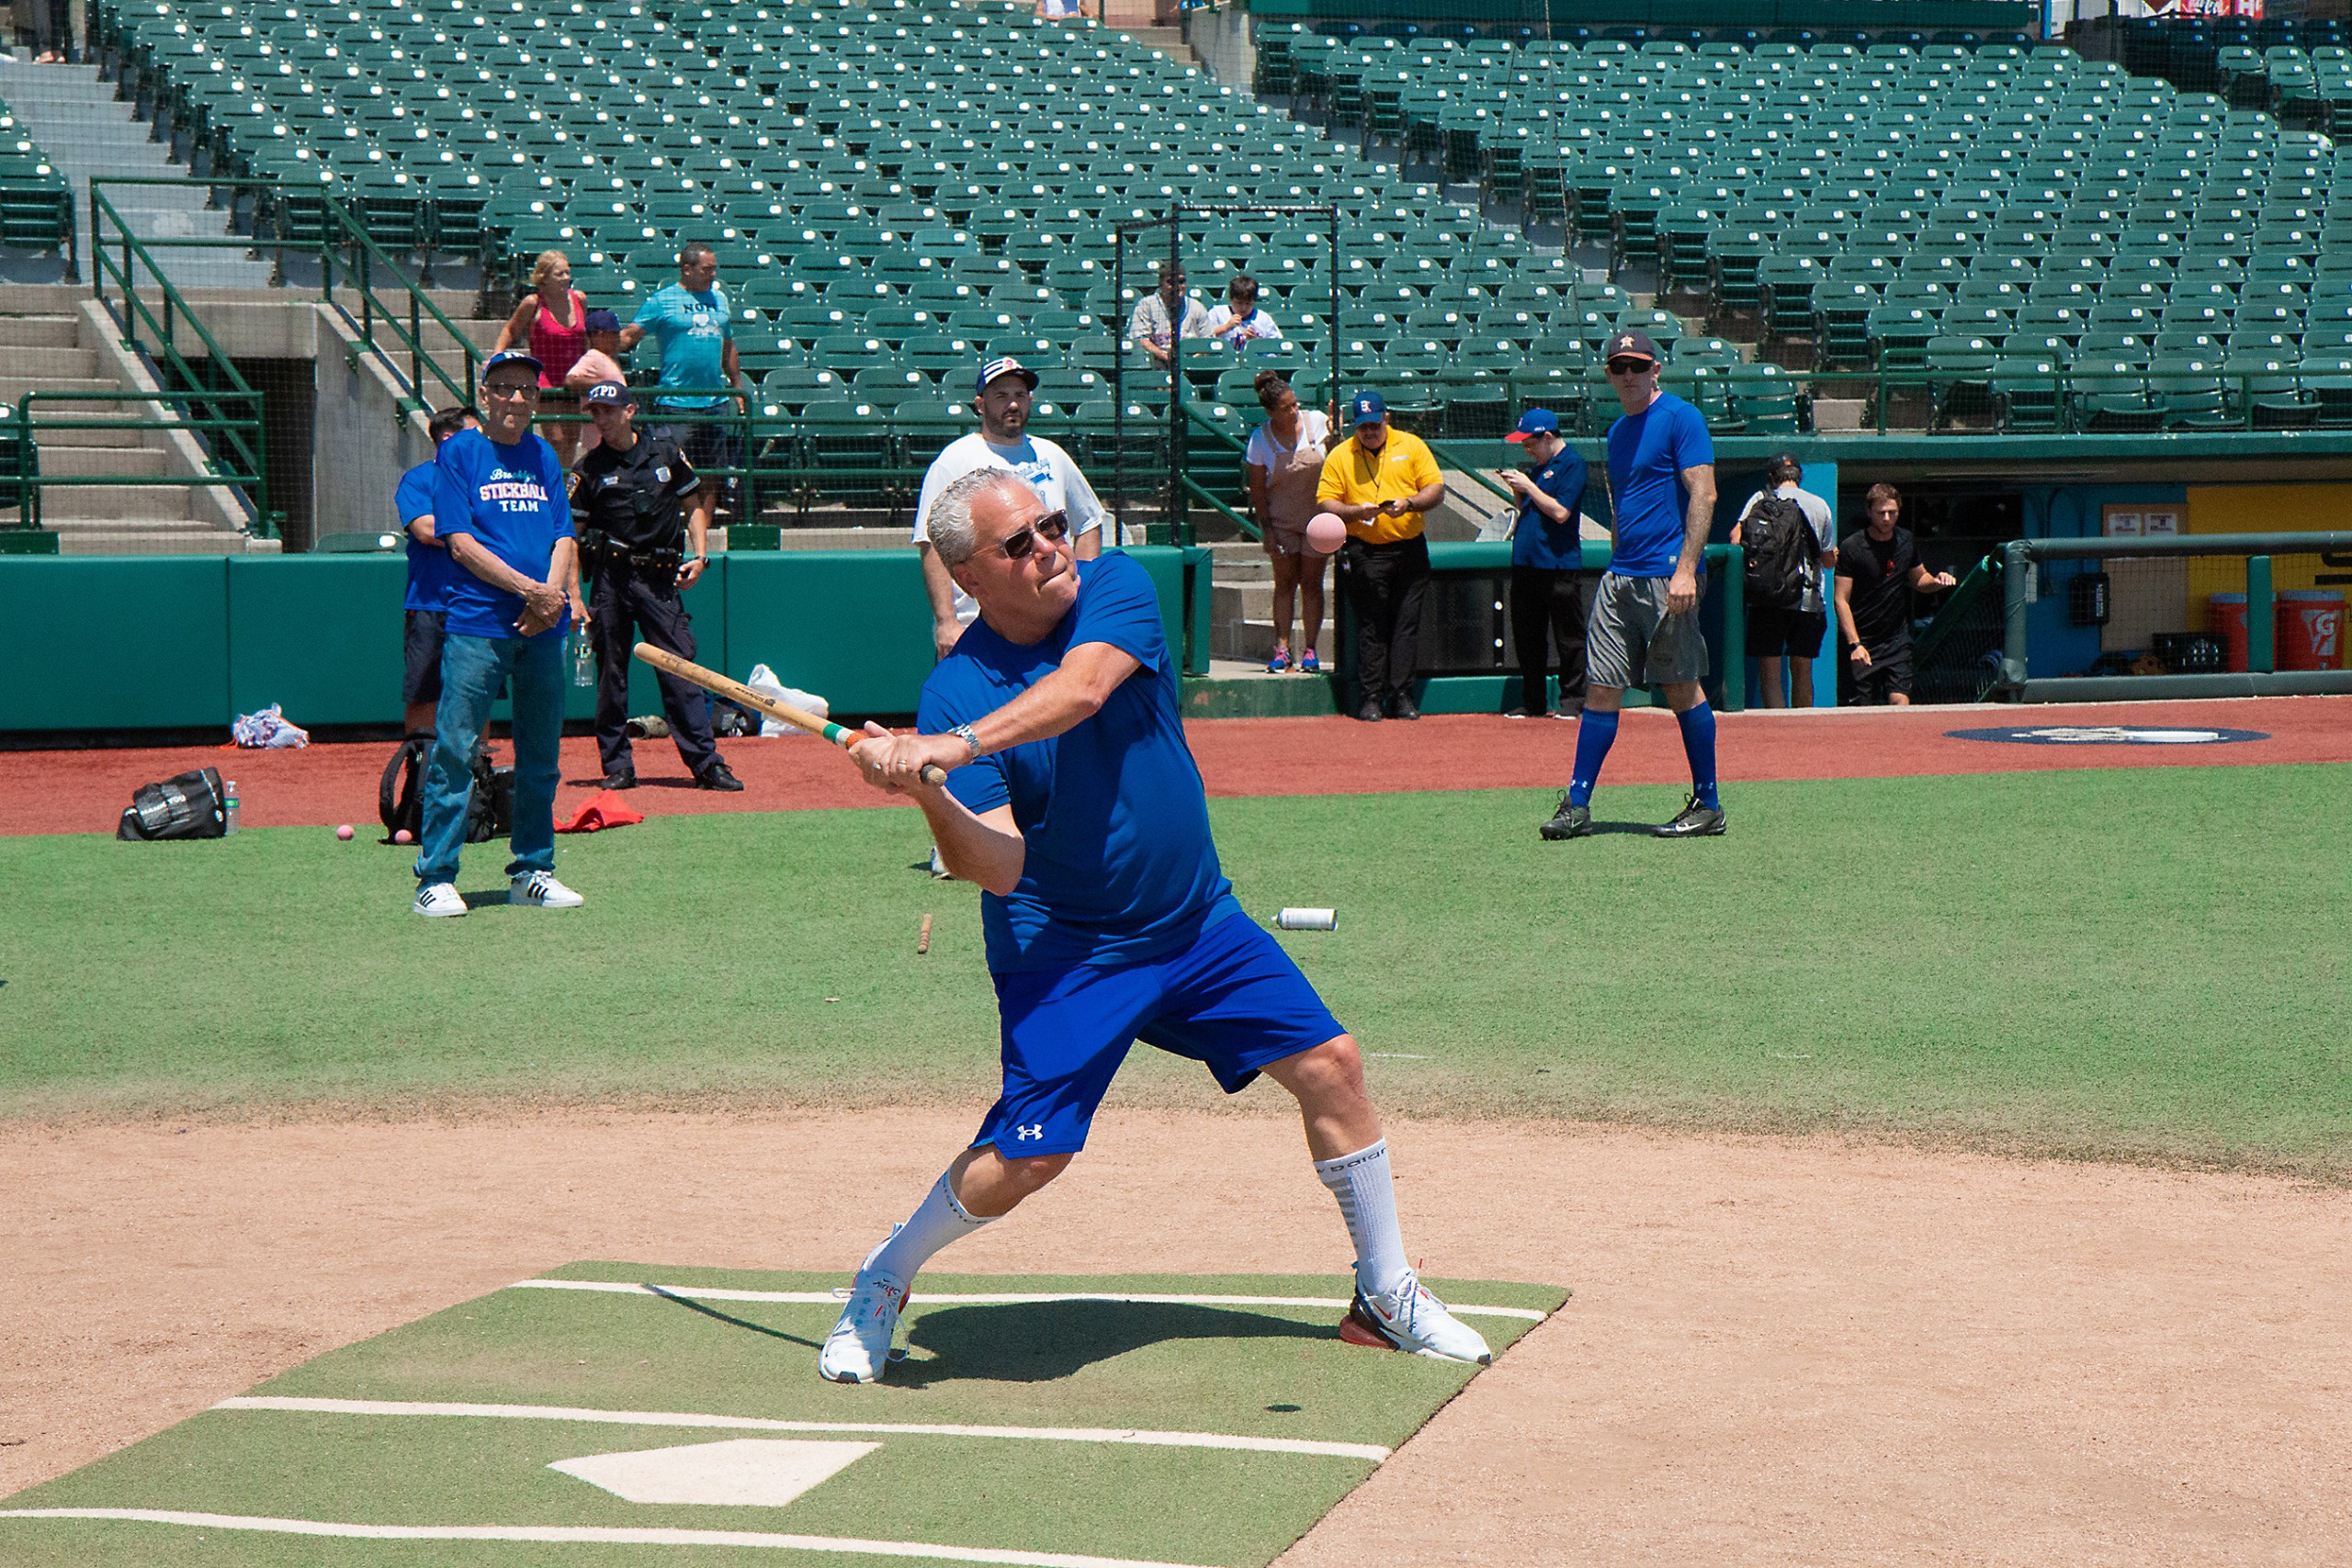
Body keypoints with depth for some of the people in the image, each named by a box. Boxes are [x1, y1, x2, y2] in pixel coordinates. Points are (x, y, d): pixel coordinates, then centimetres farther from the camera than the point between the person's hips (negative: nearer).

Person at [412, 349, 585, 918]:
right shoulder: (458, 453, 2)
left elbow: (563, 537, 11)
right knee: (454, 750, -8)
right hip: (478, 623, -5)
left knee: (541, 754, 9)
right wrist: (529, 588, -14)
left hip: (542, 628, 5)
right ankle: (436, 876, -5)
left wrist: (554, 596, -9)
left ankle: (532, 870, 18)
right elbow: (461, 543, -6)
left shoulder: (544, 456, 16)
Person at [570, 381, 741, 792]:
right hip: (611, 576, 0)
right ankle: (617, 766, 10)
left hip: (661, 577, 0)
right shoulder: (590, 469, 5)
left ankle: (706, 763, -5)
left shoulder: (665, 453, 9)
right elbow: (572, 534, 4)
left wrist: (699, 554, 3)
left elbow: (696, 503, 17)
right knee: (611, 671, 3)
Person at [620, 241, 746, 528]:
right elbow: (630, 335, -9)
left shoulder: (719, 298, 15)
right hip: (676, 404, -6)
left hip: (714, 404, 6)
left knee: (712, 476, 7)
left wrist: (738, 390, 21)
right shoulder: (662, 300, -3)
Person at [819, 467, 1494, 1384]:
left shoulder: (1116, 590, -8)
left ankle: (1385, 1296, 17)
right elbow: (997, 867, -22)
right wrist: (924, 792, -41)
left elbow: (1079, 692, -31)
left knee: (1331, 1067, 0)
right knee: (1025, 1157, -13)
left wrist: (955, 748, -43)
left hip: (1198, 922, 4)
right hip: (1060, 952, -4)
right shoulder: (954, 692, -13)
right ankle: (885, 1281, 14)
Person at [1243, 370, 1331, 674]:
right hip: (1281, 521, 0)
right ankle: (1281, 649, 3)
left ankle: (1310, 650, 6)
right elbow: (1257, 489, -5)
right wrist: (1265, 528, -8)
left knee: (1311, 584, 2)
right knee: (1284, 584, 1)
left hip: (1317, 518, 1)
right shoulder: (1260, 439, -10)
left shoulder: (1316, 421, -8)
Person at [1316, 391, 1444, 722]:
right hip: (1365, 554, -2)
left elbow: (1436, 489, 3)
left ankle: (1401, 697, 6)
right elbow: (1326, 502, -1)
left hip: (1410, 549, 2)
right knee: (1371, 628, -3)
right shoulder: (1339, 456, 4)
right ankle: (1370, 698, 2)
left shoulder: (1412, 446, 7)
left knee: (1406, 626, 2)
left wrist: (1409, 503, -15)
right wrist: (1357, 511, -19)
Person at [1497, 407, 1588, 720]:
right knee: (1527, 636, 10)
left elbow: (1560, 512, -17)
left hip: (1559, 565, -8)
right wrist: (1517, 488, 5)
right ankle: (1533, 702, 16)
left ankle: (1571, 701, 4)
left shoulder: (1571, 464, -8)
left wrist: (1528, 486, -12)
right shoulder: (1538, 465, 17)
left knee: (1568, 637, -1)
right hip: (1526, 563, 9)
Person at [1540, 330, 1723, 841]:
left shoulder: (1680, 418, -6)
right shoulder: (1619, 432, 19)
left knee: (1681, 688, -3)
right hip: (1621, 577, 8)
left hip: (1667, 576, -7)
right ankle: (1577, 806, 5)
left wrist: (1686, 569, -21)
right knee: (1601, 688, 4)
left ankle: (1708, 805, 6)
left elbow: (1704, 495, -13)